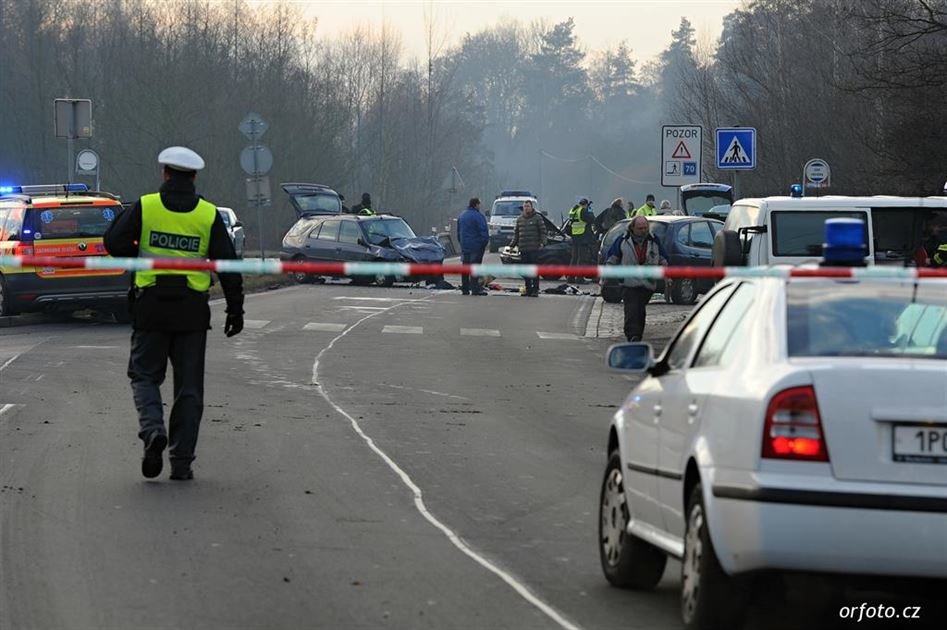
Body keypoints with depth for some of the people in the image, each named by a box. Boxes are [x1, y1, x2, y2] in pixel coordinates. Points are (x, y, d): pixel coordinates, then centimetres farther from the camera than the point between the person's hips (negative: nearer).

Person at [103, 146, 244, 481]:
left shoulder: (145, 207, -3)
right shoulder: (209, 215, 0)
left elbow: (114, 243, -4)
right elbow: (228, 264, 0)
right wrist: (235, 309, 6)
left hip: (150, 306, -1)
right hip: (192, 310, 1)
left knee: (145, 375, 12)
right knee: (189, 387, 7)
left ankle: (153, 428, -16)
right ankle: (181, 462, 5)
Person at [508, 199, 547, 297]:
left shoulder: (537, 218, 1)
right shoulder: (520, 219, 14)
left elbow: (543, 232, -2)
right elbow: (516, 233, 20)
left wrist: (542, 242, -16)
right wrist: (512, 244, 12)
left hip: (534, 249, -5)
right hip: (523, 250, 5)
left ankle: (535, 290, -5)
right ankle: (528, 289, 12)